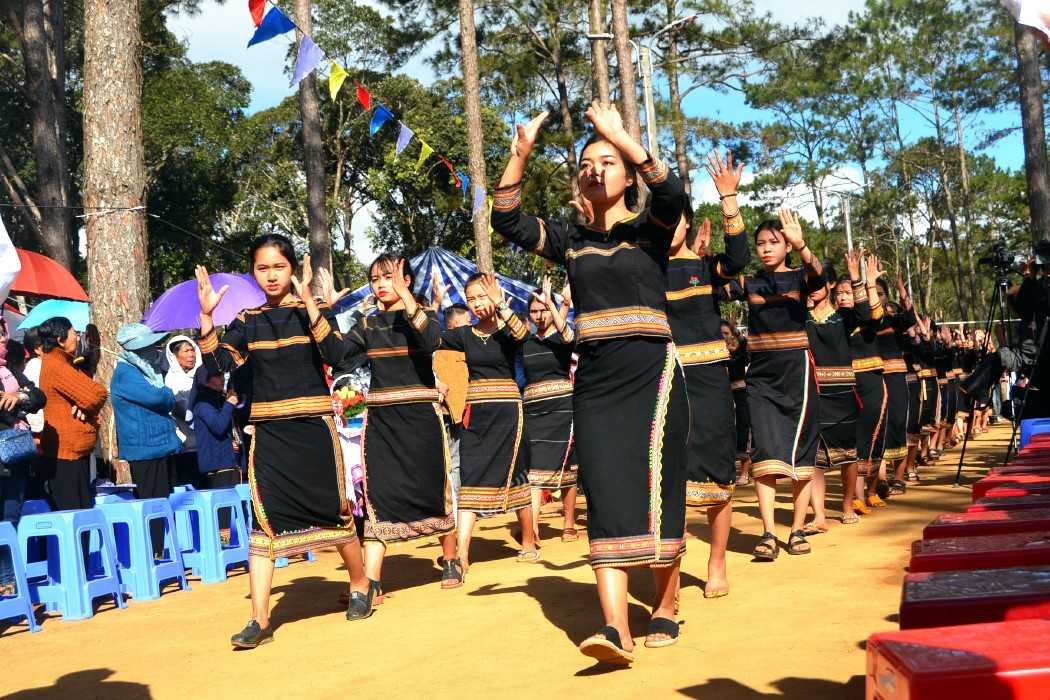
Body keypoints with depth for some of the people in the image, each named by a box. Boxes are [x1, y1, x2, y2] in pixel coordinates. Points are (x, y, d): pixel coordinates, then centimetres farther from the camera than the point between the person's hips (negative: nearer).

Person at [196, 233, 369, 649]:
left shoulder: (312, 311, 1)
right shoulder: (247, 322, 8)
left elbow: (335, 354, -18)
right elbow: (219, 364, -6)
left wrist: (308, 303, -24)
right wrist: (206, 316, -14)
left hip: (313, 427, -2)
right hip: (268, 432, 2)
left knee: (334, 511, 8)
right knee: (265, 520, -4)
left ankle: (361, 586, 33)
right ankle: (259, 620, -4)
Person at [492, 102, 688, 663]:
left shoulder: (650, 229, 4)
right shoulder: (570, 239, 13)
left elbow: (673, 191, -18)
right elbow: (506, 221, 2)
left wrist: (620, 137, -24)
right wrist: (521, 153, -9)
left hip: (651, 372, -3)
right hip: (594, 379, 3)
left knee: (657, 491, -2)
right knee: (606, 496, -6)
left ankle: (664, 611, 13)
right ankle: (615, 627, -13)